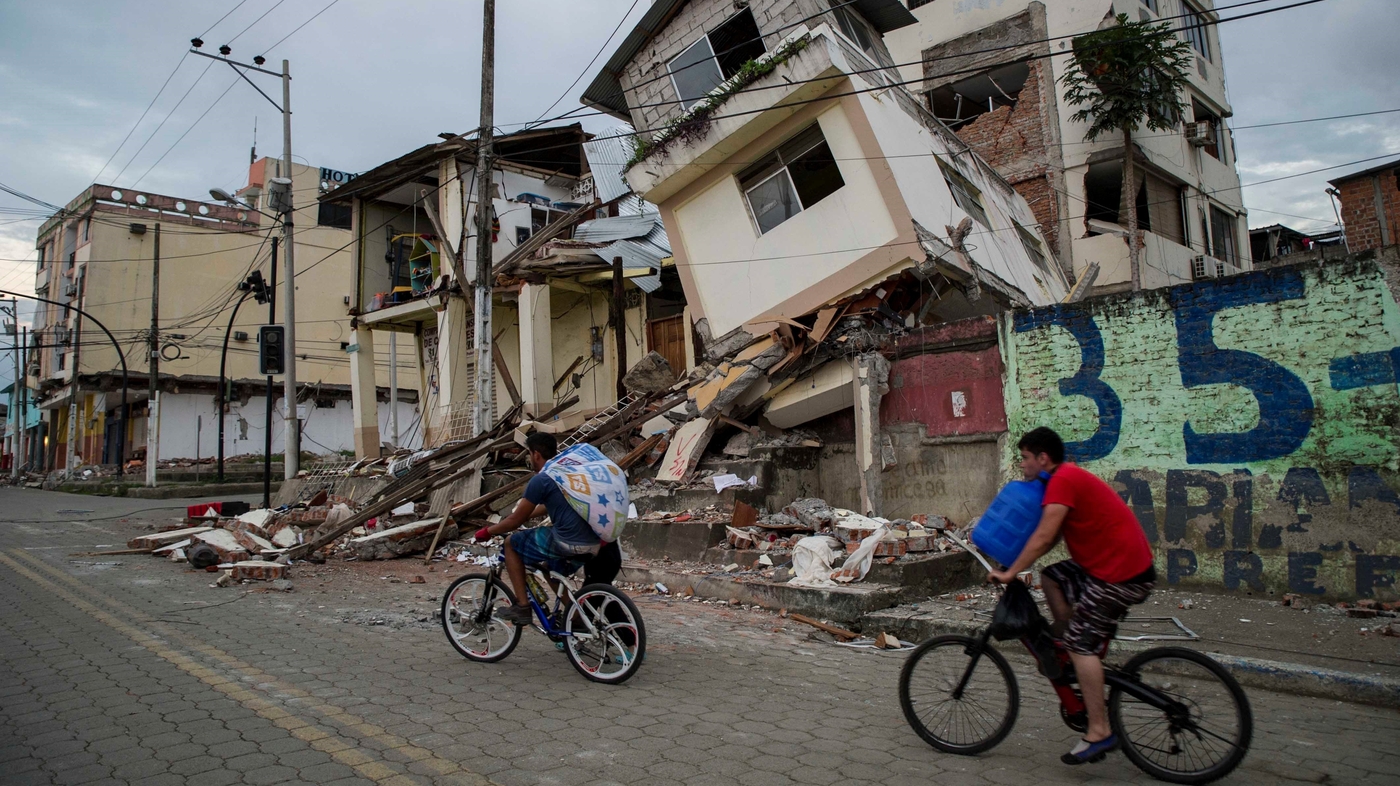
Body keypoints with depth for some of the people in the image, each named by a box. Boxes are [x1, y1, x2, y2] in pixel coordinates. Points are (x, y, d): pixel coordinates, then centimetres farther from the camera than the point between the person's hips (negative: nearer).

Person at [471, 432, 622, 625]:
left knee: (511, 543, 12)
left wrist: (487, 532, 17)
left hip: (568, 544, -8)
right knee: (549, 569, 33)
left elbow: (516, 520, 1)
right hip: (594, 544, 8)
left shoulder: (540, 480, -7)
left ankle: (522, 606, 10)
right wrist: (525, 515, 43)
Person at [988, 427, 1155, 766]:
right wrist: (1013, 563, 9)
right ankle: (1070, 650, 18)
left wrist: (1010, 573, -15)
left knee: (1082, 643, -8)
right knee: (1052, 577, 17)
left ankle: (1099, 732, -3)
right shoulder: (1068, 478, 16)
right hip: (1111, 563, 10)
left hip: (1121, 574, -10)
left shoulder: (1064, 480, -16)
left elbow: (1044, 537, -22)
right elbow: (1052, 538, 16)